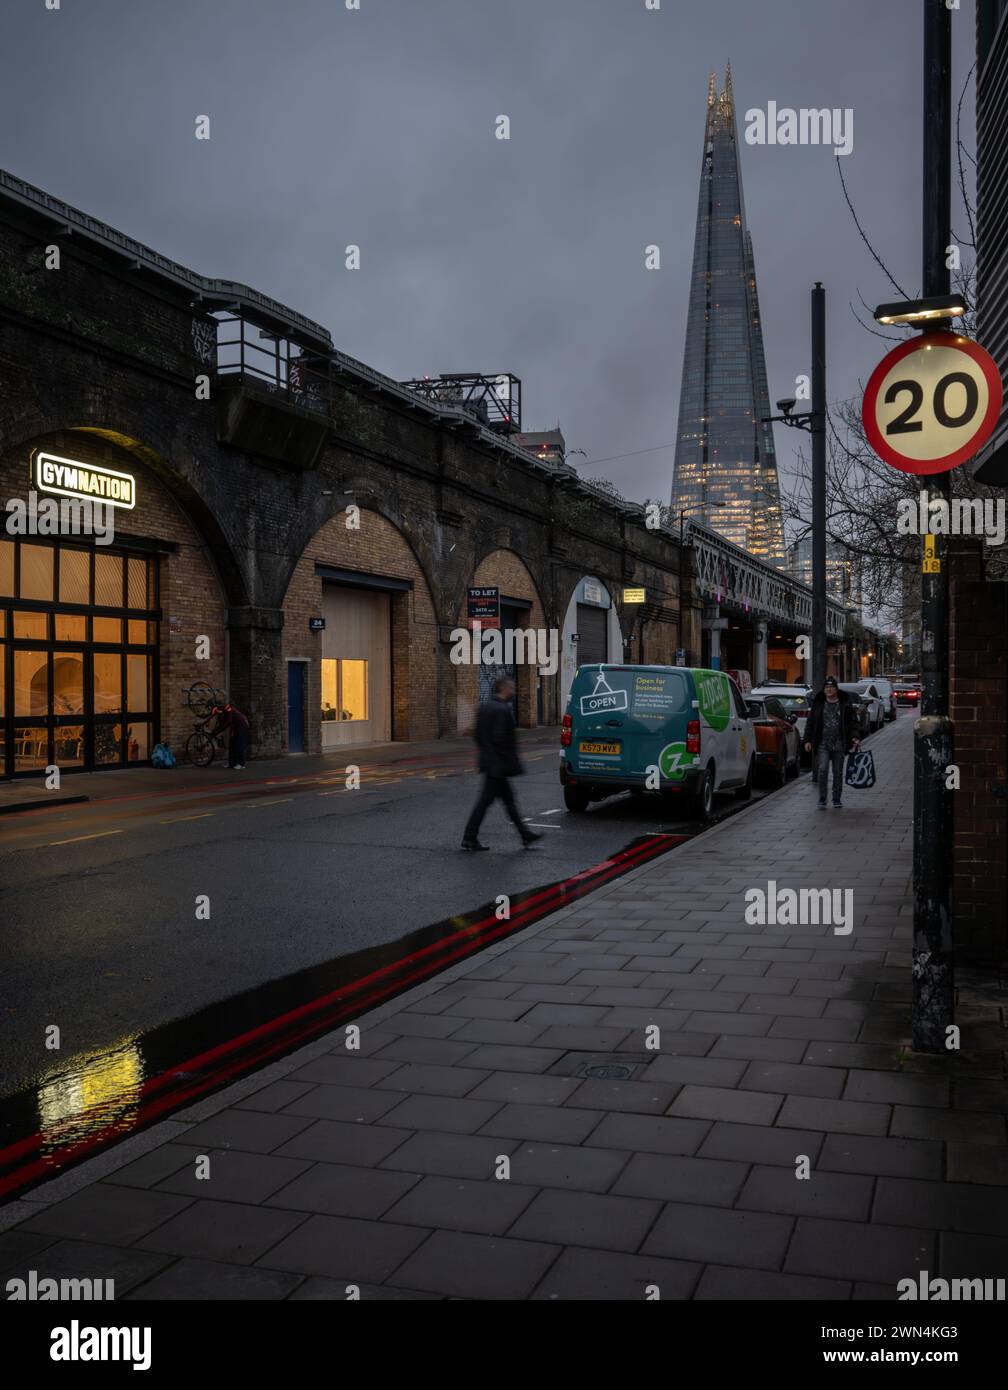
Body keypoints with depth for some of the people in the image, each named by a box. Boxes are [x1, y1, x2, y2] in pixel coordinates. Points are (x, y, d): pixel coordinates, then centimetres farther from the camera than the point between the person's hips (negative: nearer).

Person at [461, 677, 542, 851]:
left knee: (508, 799, 14)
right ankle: (470, 838, 4)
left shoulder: (485, 707, 9)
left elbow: (477, 734, 13)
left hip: (489, 761, 10)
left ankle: (525, 835, 22)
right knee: (486, 800, -2)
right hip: (498, 764, -10)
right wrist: (512, 762, -16)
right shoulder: (503, 710, -19)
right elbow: (500, 738, -24)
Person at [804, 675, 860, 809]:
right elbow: (810, 723, 9)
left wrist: (855, 737, -9)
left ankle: (837, 799, 18)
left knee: (838, 772, 7)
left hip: (839, 744, 0)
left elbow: (853, 722, 5)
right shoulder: (818, 704, 6)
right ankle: (822, 798, -4)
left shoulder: (845, 704, 3)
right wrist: (808, 740, 2)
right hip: (823, 744, 0)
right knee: (822, 770, -13)